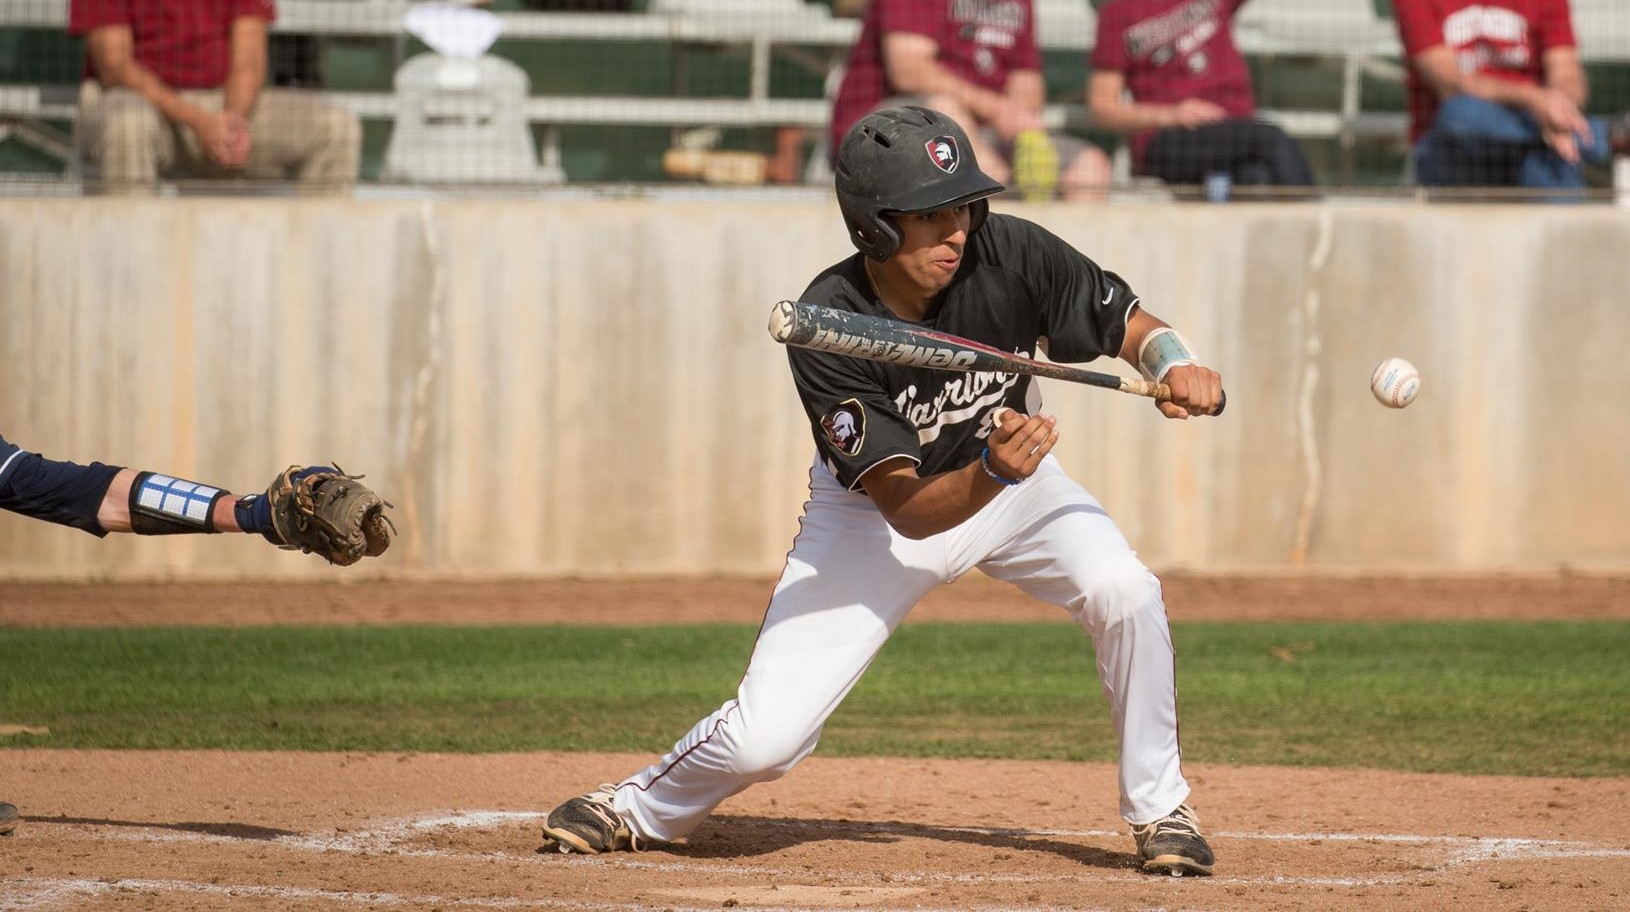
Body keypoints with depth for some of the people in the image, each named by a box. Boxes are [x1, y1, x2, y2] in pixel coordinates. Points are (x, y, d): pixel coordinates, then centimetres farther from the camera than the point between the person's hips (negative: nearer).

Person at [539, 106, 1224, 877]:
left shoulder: (1009, 255, -25)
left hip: (1009, 476, 3)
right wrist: (994, 472, -53)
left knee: (1125, 593, -25)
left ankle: (1157, 809, -3)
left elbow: (1132, 325, -11)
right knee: (766, 737, -11)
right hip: (872, 505, -3)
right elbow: (907, 510, -34)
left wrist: (1175, 365, -34)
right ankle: (643, 807, 23)